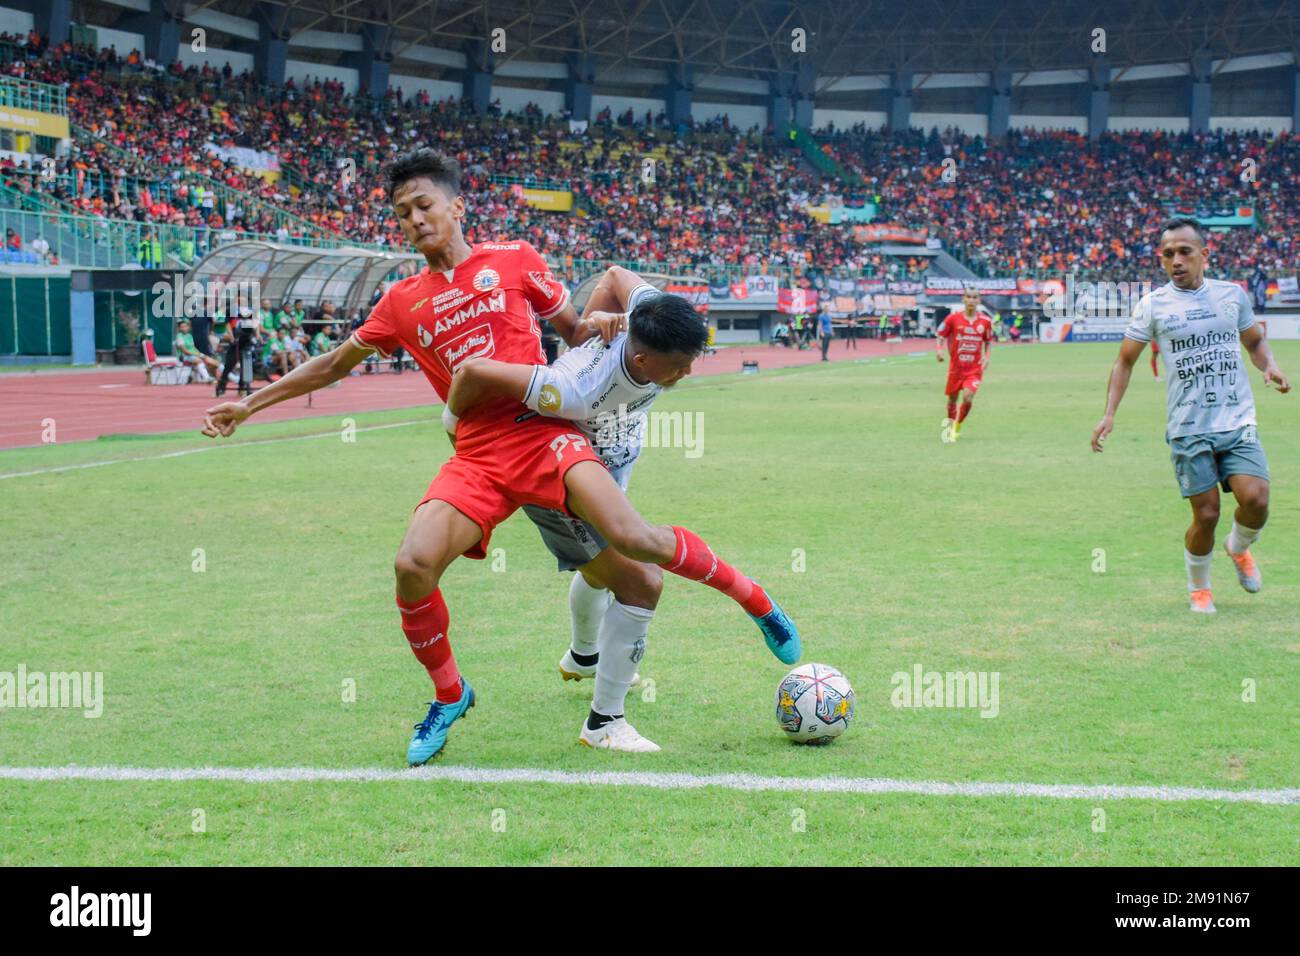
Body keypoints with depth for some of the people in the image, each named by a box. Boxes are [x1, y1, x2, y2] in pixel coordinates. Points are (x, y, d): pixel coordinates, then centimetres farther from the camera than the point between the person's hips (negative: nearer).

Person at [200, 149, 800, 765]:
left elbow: (572, 333, 19)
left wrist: (597, 323, -4)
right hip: (477, 455, 3)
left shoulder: (513, 261, 9)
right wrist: (249, 404, 26)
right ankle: (449, 695, 6)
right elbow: (336, 363, 26)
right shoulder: (404, 302, 15)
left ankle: (753, 599, 0)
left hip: (542, 431, -2)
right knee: (413, 564, -20)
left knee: (632, 537, -24)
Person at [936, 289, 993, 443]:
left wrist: (986, 356, -3)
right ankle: (949, 423, 42)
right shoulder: (953, 318, -6)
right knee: (952, 399, 12)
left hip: (975, 369, 0)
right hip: (956, 367, 0)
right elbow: (940, 336, 0)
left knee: (967, 397, -19)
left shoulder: (985, 321, -2)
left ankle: (957, 427, 4)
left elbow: (989, 341, 13)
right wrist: (939, 349, -19)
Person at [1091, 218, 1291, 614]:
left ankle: (1239, 548, 18)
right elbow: (1125, 361, 10)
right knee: (1206, 515, -4)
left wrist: (1270, 366, 0)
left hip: (1238, 422, 2)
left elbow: (1255, 342, 22)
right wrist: (1109, 414, 1)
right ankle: (1198, 587, 23)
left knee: (1255, 499, -16)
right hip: (1188, 429, -1)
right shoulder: (1152, 305, 1)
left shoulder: (1233, 294, 7)